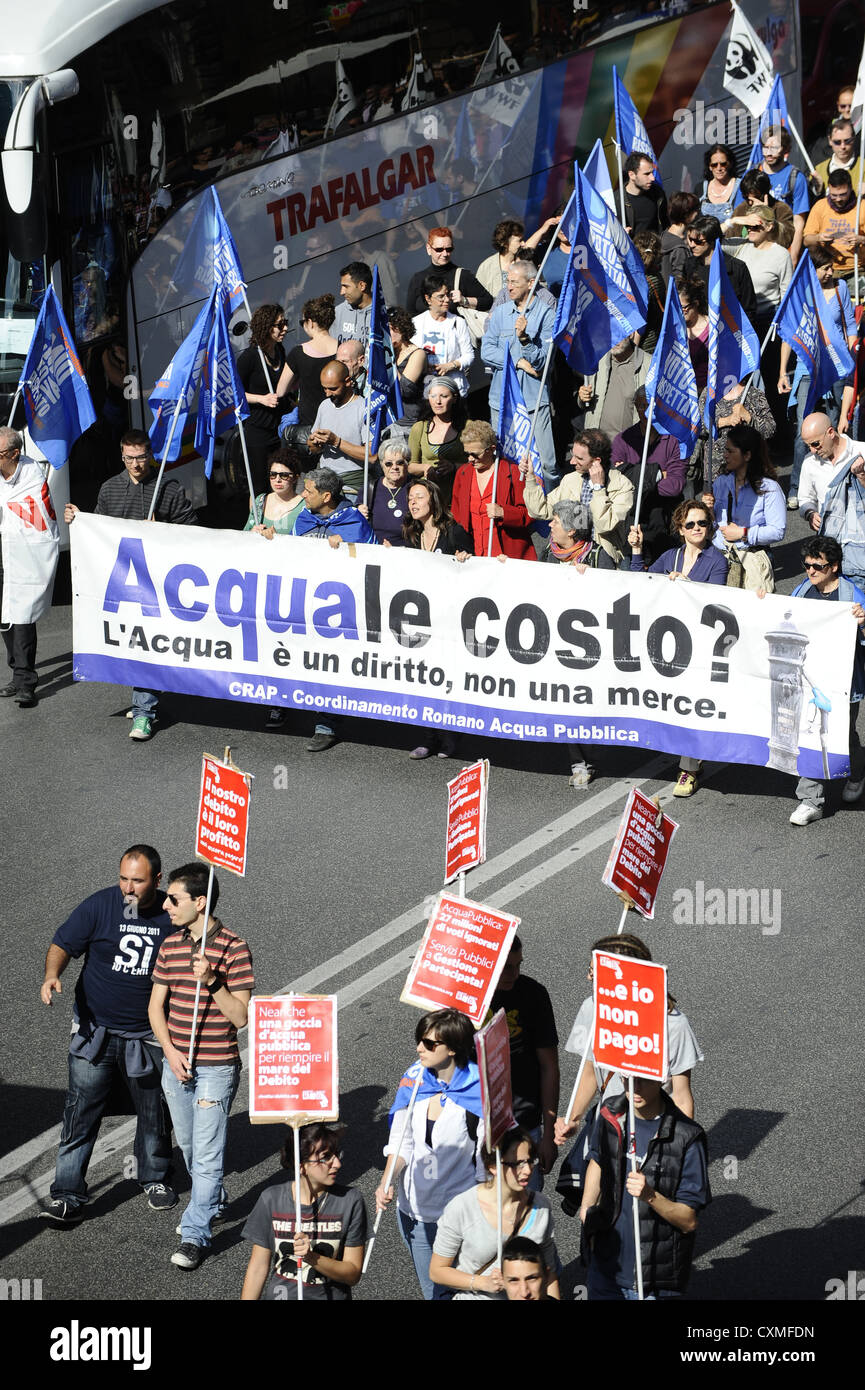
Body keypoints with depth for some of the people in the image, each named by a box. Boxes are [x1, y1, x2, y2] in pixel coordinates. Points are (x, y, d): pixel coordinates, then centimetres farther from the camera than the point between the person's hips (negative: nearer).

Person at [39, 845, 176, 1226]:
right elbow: (63, 944, -5)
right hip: (95, 1033, -1)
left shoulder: (173, 916, -5)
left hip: (148, 1037, 1)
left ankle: (154, 1177, 36)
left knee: (155, 1113, 13)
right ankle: (67, 1195, 1)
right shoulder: (99, 905, -9)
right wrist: (52, 975, -26)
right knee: (80, 1112, -4)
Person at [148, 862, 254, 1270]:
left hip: (215, 1068, -6)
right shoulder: (170, 945, 4)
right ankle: (212, 1201, 41)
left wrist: (211, 980, -27)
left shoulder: (233, 949, -14)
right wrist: (170, 1051, -7)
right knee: (189, 1146, 19)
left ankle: (195, 1234, 0)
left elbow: (240, 1017, -14)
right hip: (176, 1064, 6)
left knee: (207, 1154, -5)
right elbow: (156, 1006, 8)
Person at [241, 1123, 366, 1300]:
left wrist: (312, 1257, -18)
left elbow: (353, 1274, -4)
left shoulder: (350, 1201, -6)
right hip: (281, 1294, 0)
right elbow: (258, 1267, 4)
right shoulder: (272, 1199, -3)